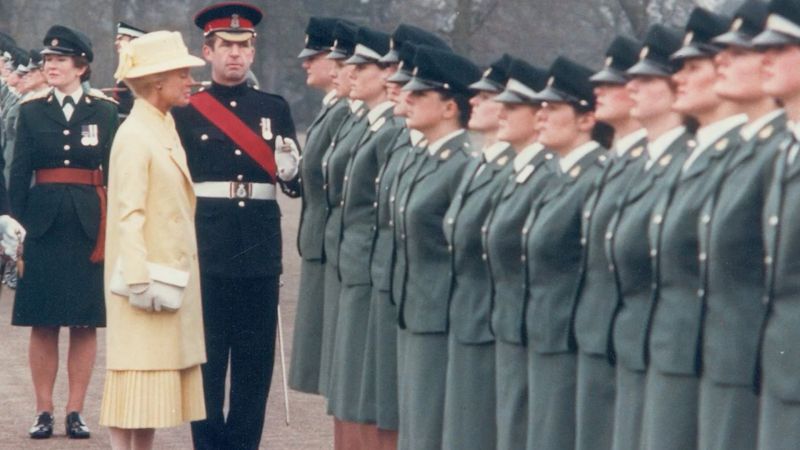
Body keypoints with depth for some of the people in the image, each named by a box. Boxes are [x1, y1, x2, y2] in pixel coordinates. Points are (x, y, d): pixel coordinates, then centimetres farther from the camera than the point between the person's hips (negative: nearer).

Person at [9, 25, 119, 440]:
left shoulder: (104, 113, 4)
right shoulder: (31, 112, 6)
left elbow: (114, 174, 4)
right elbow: (18, 175, 5)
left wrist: (113, 230, -3)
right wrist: (18, 229, -2)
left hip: (89, 227, 0)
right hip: (44, 225, 0)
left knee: (85, 324, 2)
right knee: (43, 324, 2)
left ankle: (76, 411, 8)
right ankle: (43, 412, 8)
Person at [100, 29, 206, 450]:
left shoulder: (165, 128, 14)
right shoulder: (134, 136, -14)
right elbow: (128, 215, -18)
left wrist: (175, 278, 17)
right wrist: (140, 282, -22)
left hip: (170, 282, 9)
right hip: (148, 283, -9)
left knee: (156, 389, 10)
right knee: (137, 379, -6)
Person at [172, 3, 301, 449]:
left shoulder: (275, 108, 10)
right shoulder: (186, 108, 3)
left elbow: (297, 184, 10)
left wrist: (292, 171, -13)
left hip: (260, 246, 2)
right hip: (207, 246, -2)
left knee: (256, 360, 4)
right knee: (207, 357, 1)